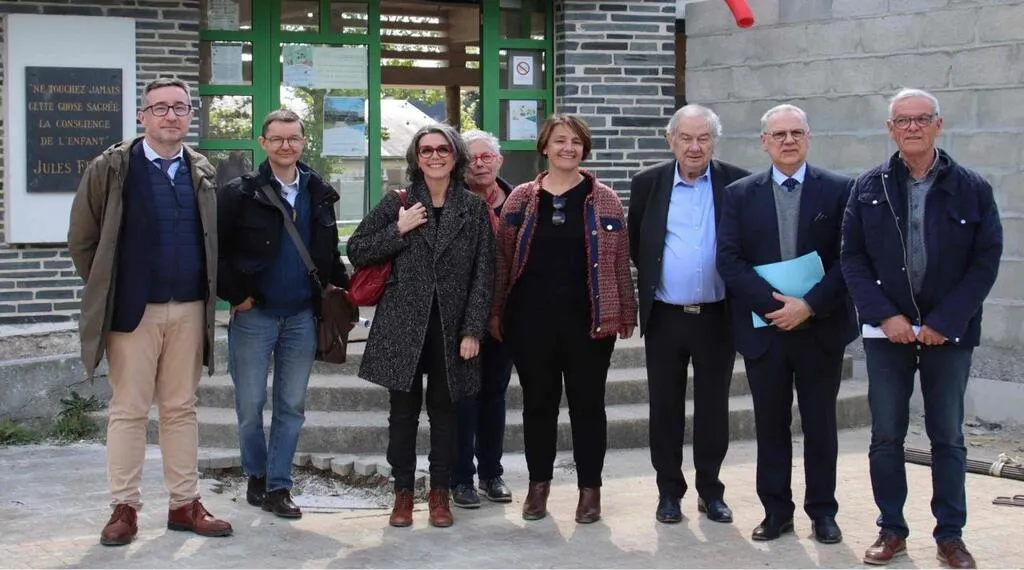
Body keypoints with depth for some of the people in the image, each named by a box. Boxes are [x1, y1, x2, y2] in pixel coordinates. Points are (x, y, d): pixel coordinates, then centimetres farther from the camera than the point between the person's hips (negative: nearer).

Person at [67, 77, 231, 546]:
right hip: (133, 309, -3)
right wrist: (104, 292, 3)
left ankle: (185, 504, 16)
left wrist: (209, 292, 9)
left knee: (181, 409, 9)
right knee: (129, 410, 2)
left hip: (189, 309, 3)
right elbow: (82, 238, 1)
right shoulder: (112, 167, -3)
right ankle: (124, 508, 8)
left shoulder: (202, 172, 9)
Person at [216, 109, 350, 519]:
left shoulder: (319, 193, 7)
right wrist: (234, 294, -10)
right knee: (250, 405, 5)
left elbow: (328, 250, 18)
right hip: (253, 316, -3)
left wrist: (340, 284, 5)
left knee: (292, 405, 6)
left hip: (301, 317, 3)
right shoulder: (240, 193, -6)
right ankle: (256, 476, 26)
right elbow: (216, 248, -8)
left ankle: (278, 486, 15)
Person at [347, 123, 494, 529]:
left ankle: (440, 493, 17)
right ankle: (403, 492, 15)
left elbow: (484, 273, 2)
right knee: (403, 411, 4)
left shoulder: (474, 208, 4)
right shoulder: (397, 203, 5)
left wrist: (473, 330, -5)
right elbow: (356, 251, 4)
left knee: (444, 411, 7)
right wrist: (399, 231, -9)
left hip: (450, 327, 0)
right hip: (403, 326, 0)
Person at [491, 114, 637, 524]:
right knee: (538, 402, 10)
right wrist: (496, 311, 2)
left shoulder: (603, 200, 3)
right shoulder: (521, 198, 5)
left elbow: (619, 259, 2)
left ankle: (590, 488, 15)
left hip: (588, 318, -1)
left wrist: (623, 312, -3)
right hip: (531, 318, 1)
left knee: (587, 403, 5)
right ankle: (538, 483, 22)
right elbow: (503, 257, 6)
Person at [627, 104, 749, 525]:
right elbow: (635, 242, 12)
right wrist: (652, 278, 10)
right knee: (666, 407, 7)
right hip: (664, 316, 1)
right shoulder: (648, 184, 0)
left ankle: (710, 491, 20)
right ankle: (669, 491, 18)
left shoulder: (737, 184, -3)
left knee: (713, 407, 8)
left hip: (716, 315, -1)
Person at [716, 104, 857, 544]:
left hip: (821, 327, -1)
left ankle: (822, 512, 18)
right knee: (771, 425, 8)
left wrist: (809, 305, -15)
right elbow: (729, 261, -4)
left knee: (820, 424, 7)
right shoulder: (740, 194, 4)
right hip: (763, 327, 1)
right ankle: (776, 511, 18)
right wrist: (775, 304, -15)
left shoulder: (838, 190, 1)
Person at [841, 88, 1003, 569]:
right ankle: (891, 530, 17)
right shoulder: (869, 188, 3)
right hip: (886, 330, 1)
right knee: (885, 436, 6)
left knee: (948, 438, 6)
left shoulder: (972, 189, -1)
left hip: (948, 332, -1)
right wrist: (885, 316, -10)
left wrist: (943, 322, -11)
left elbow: (986, 261, -4)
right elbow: (852, 258, 1)